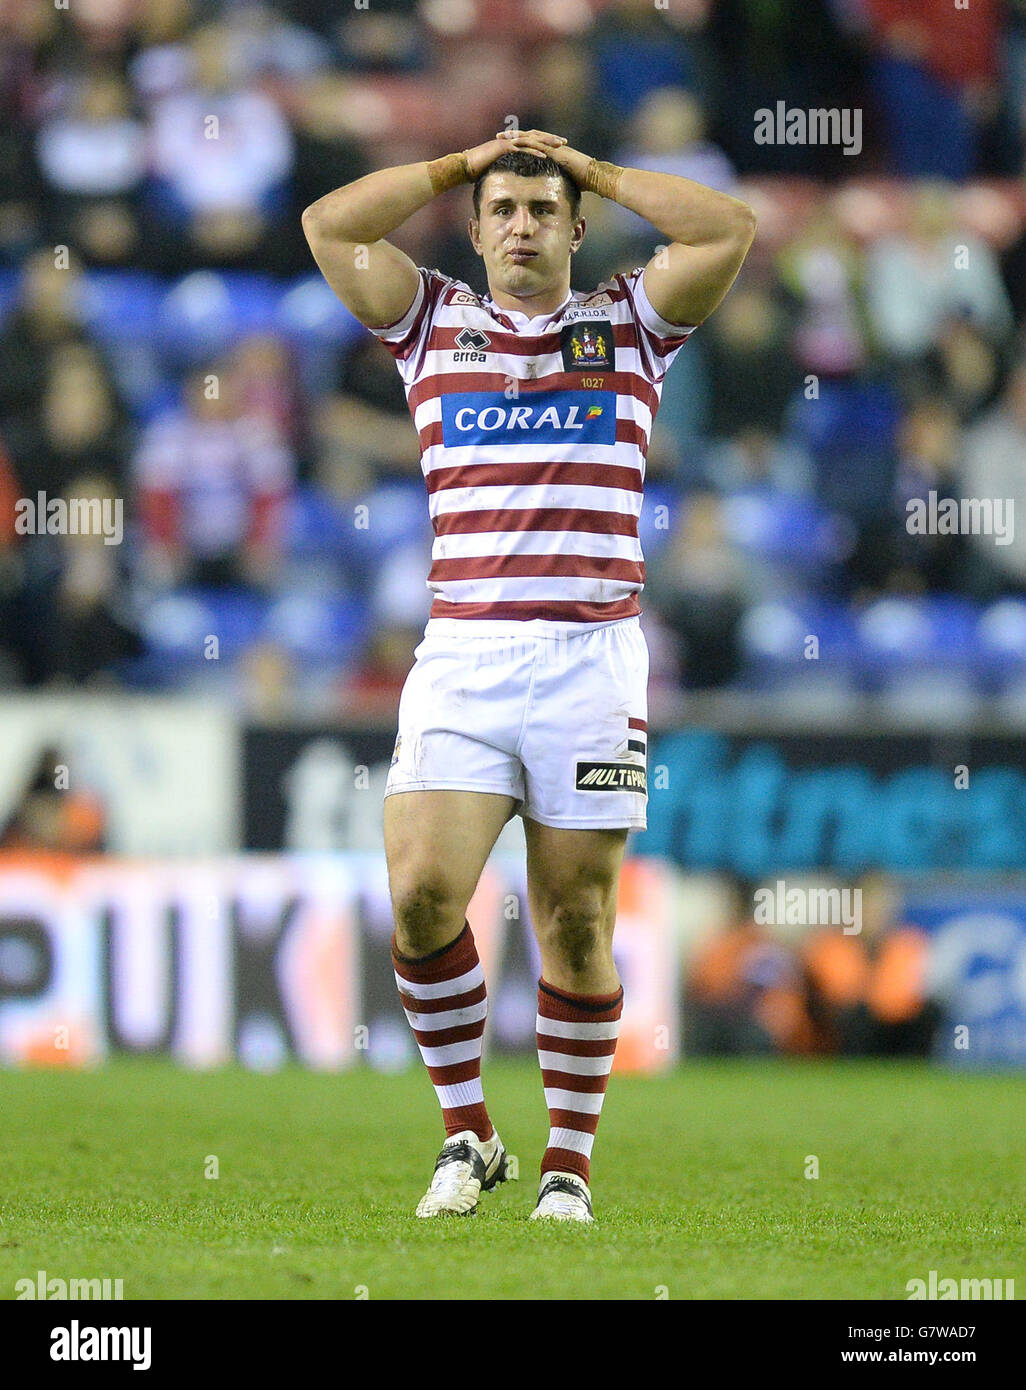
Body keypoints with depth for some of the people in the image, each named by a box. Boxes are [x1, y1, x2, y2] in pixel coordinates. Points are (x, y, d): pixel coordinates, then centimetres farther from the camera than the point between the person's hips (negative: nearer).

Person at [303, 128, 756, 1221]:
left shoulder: (628, 325, 12)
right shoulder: (433, 322, 14)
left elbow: (731, 228, 1)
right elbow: (329, 224, 6)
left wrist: (591, 168, 9)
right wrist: (463, 163, 12)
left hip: (591, 659, -1)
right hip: (458, 660, 1)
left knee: (575, 920, 1)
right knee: (422, 895, -14)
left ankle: (569, 1163, 10)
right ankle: (466, 1135, 3)